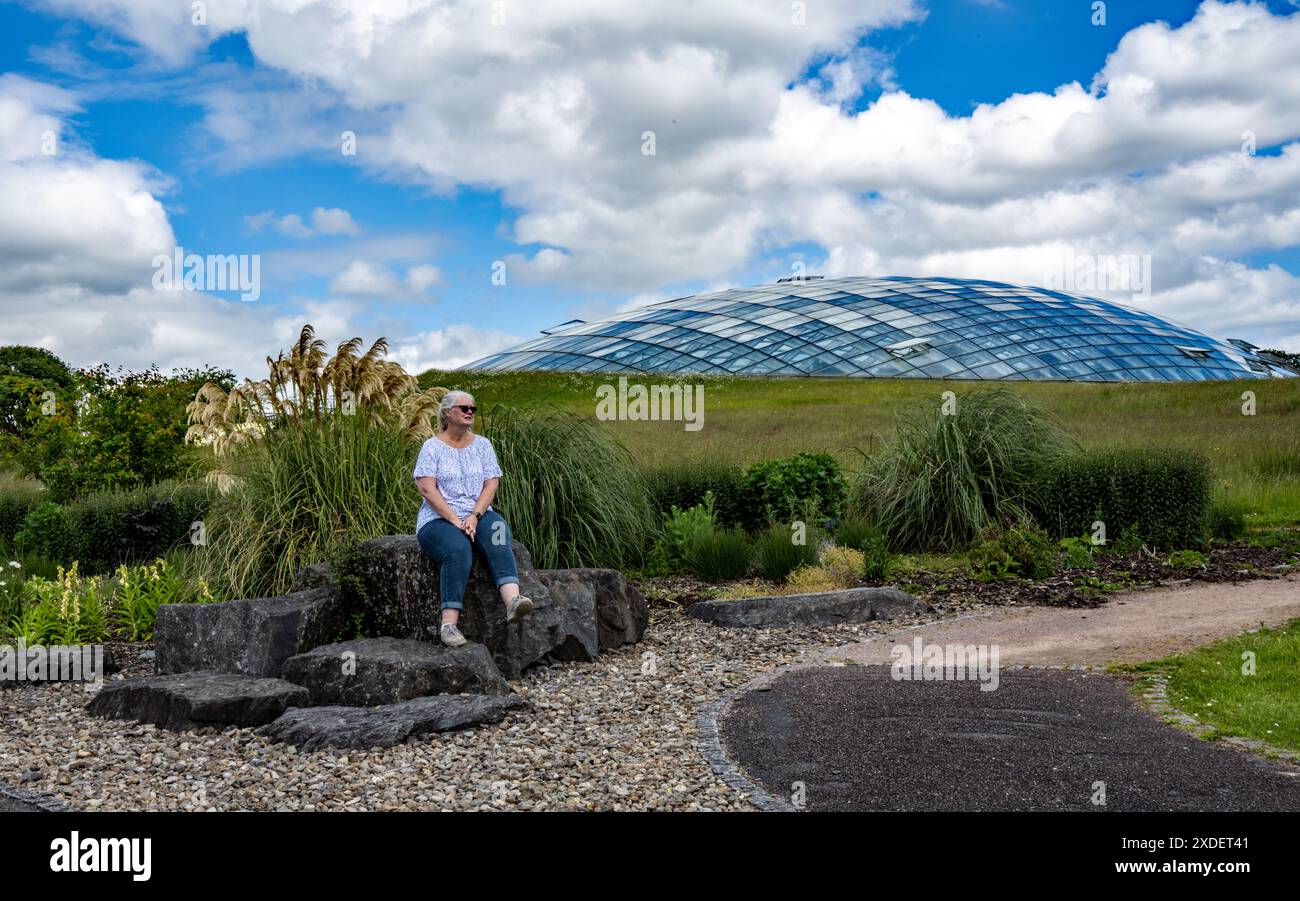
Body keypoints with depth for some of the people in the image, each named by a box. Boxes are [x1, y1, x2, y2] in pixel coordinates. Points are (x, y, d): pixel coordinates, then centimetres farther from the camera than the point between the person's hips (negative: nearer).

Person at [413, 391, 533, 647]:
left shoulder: (482, 444, 12)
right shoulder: (432, 447, 1)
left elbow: (491, 484, 3)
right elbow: (427, 489, -9)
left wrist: (474, 516, -13)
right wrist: (455, 520, -19)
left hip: (478, 514, 3)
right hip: (439, 519, -3)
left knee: (498, 533, -31)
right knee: (458, 550, -34)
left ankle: (512, 600, -52)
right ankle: (449, 624, -38)